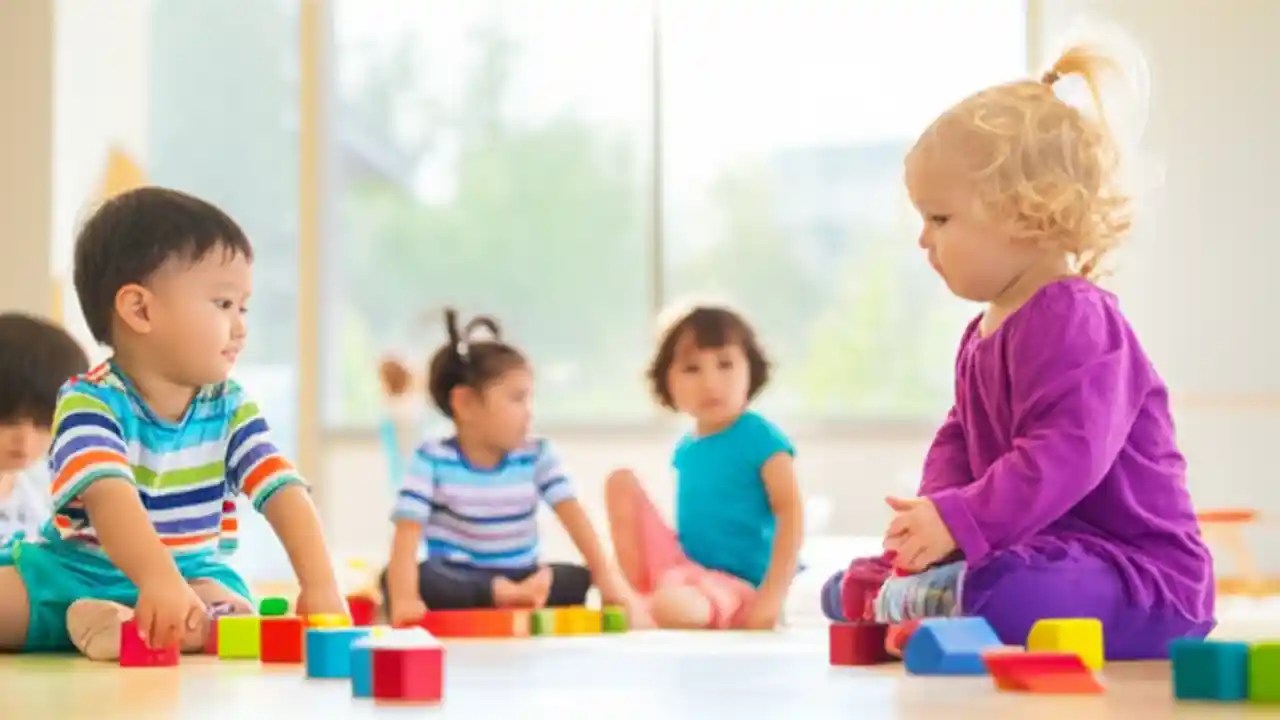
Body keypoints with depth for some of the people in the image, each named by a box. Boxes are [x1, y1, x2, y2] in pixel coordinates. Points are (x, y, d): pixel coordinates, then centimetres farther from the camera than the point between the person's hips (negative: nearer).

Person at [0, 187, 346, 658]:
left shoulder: (229, 408, -1)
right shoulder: (90, 402, -17)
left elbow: (285, 494, -12)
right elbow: (109, 497, -35)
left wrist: (320, 585, -29)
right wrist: (159, 580, -53)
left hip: (192, 576, 3)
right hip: (76, 576, -3)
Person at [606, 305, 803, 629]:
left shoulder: (760, 438, -9)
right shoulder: (685, 450, 12)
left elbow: (791, 514, -16)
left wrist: (772, 596, -22)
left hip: (736, 586, -9)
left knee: (672, 606, -44)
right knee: (622, 481, 3)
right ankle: (635, 589, -3)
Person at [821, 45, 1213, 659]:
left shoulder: (1072, 321, -18)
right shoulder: (986, 332, 16)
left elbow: (1065, 455, -30)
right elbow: (958, 442, 17)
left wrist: (959, 521, -35)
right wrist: (934, 509, -5)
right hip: (1052, 551, 10)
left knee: (1005, 596, -43)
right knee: (849, 586, 13)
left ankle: (913, 601, -17)